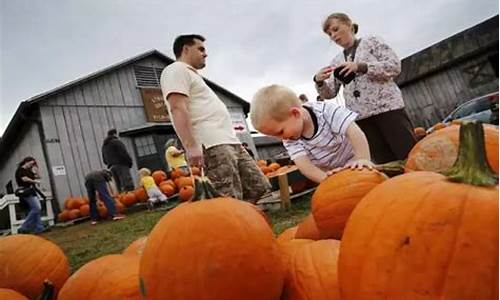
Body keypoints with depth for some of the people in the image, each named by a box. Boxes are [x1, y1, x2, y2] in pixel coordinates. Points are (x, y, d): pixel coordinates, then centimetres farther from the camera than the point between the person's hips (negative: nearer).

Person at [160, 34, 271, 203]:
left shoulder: (192, 74, 32)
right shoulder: (176, 70, 1)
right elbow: (177, 109, -15)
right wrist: (191, 146, -25)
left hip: (230, 142, 11)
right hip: (212, 145, -10)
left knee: (258, 189, 7)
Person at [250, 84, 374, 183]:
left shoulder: (327, 110, -26)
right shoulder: (289, 140, -17)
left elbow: (354, 132, -34)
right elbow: (302, 163, -31)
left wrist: (362, 159, -49)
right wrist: (325, 178, -49)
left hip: (353, 166, -2)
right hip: (330, 174, 3)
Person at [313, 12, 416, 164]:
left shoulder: (371, 41, 7)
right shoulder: (336, 61, 17)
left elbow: (395, 66, -4)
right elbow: (329, 93, 12)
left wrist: (361, 66, -17)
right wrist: (319, 81, -11)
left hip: (387, 108, -3)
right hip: (360, 117, 3)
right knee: (386, 163, 4)